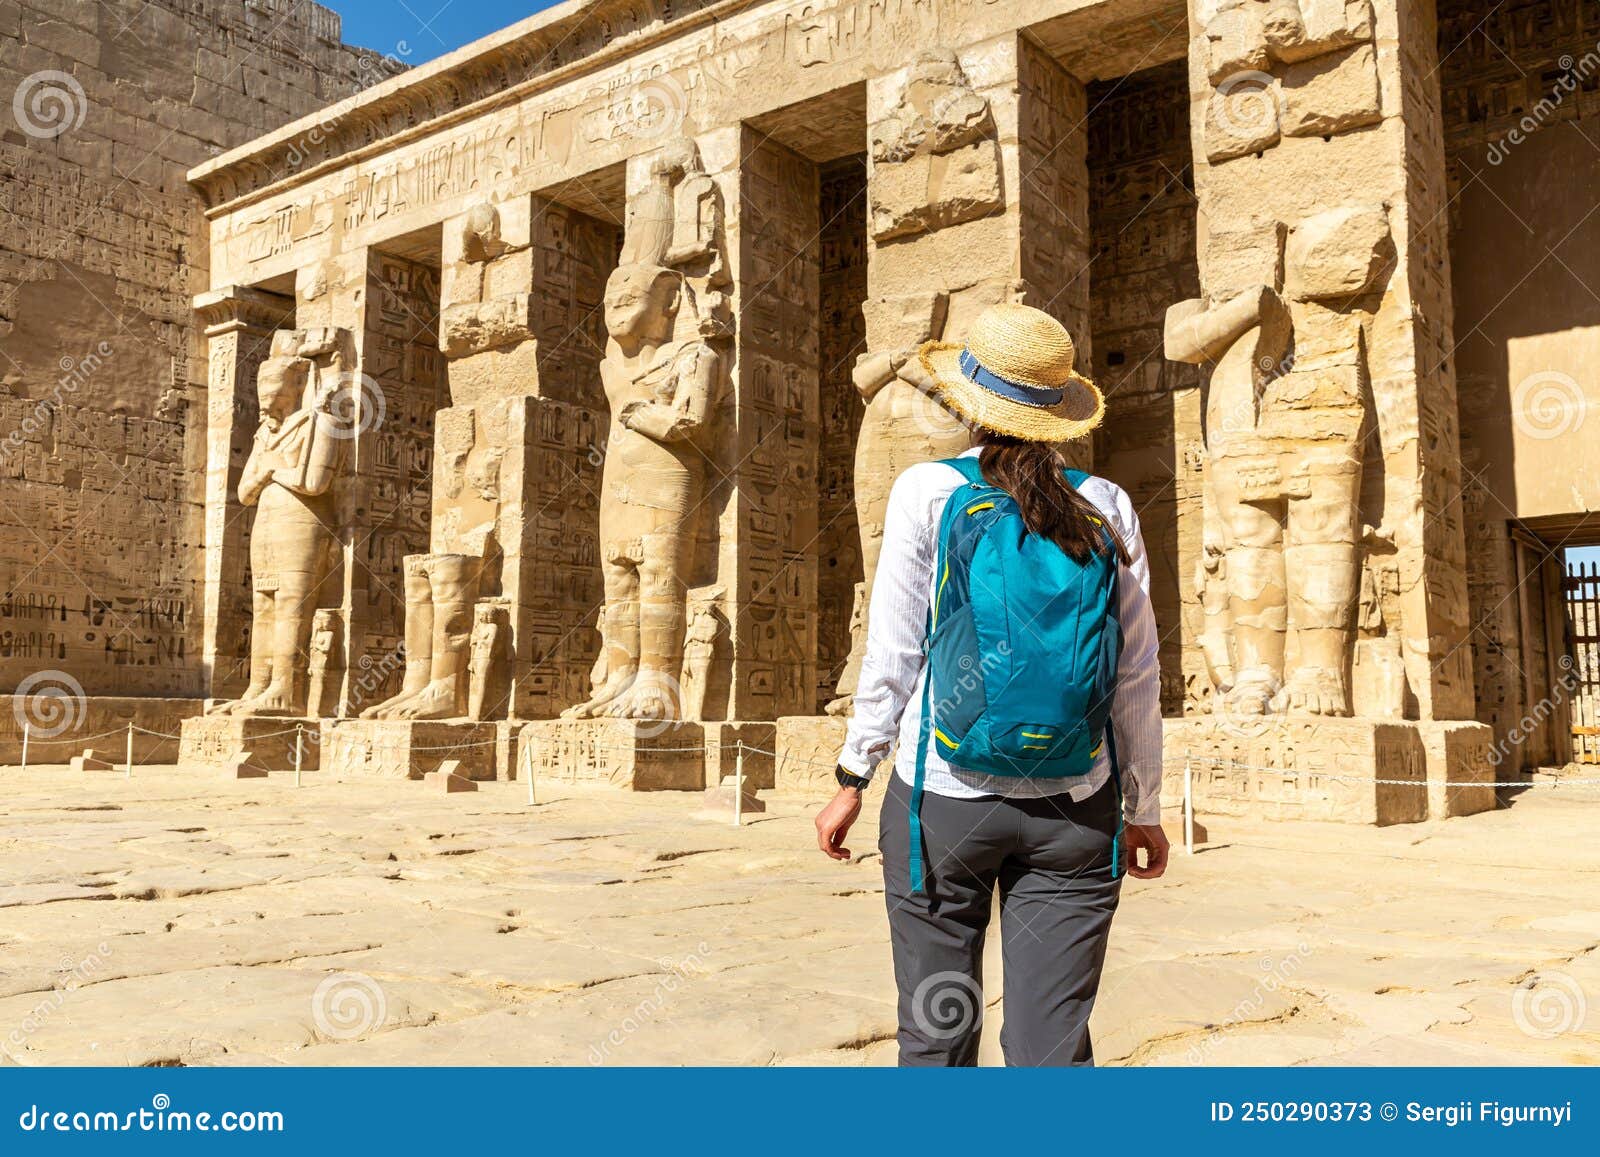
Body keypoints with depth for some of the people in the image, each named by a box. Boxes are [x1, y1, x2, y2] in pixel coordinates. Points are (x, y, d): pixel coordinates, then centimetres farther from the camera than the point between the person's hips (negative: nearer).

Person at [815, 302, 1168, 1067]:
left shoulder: (927, 492, -4)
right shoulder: (1106, 508, 3)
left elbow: (893, 656, -6)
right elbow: (1137, 675, 4)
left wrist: (852, 780, 4)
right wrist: (1144, 809, 14)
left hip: (943, 799, -2)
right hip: (1074, 805, 2)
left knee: (936, 1040, 12)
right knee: (1053, 1047, 7)